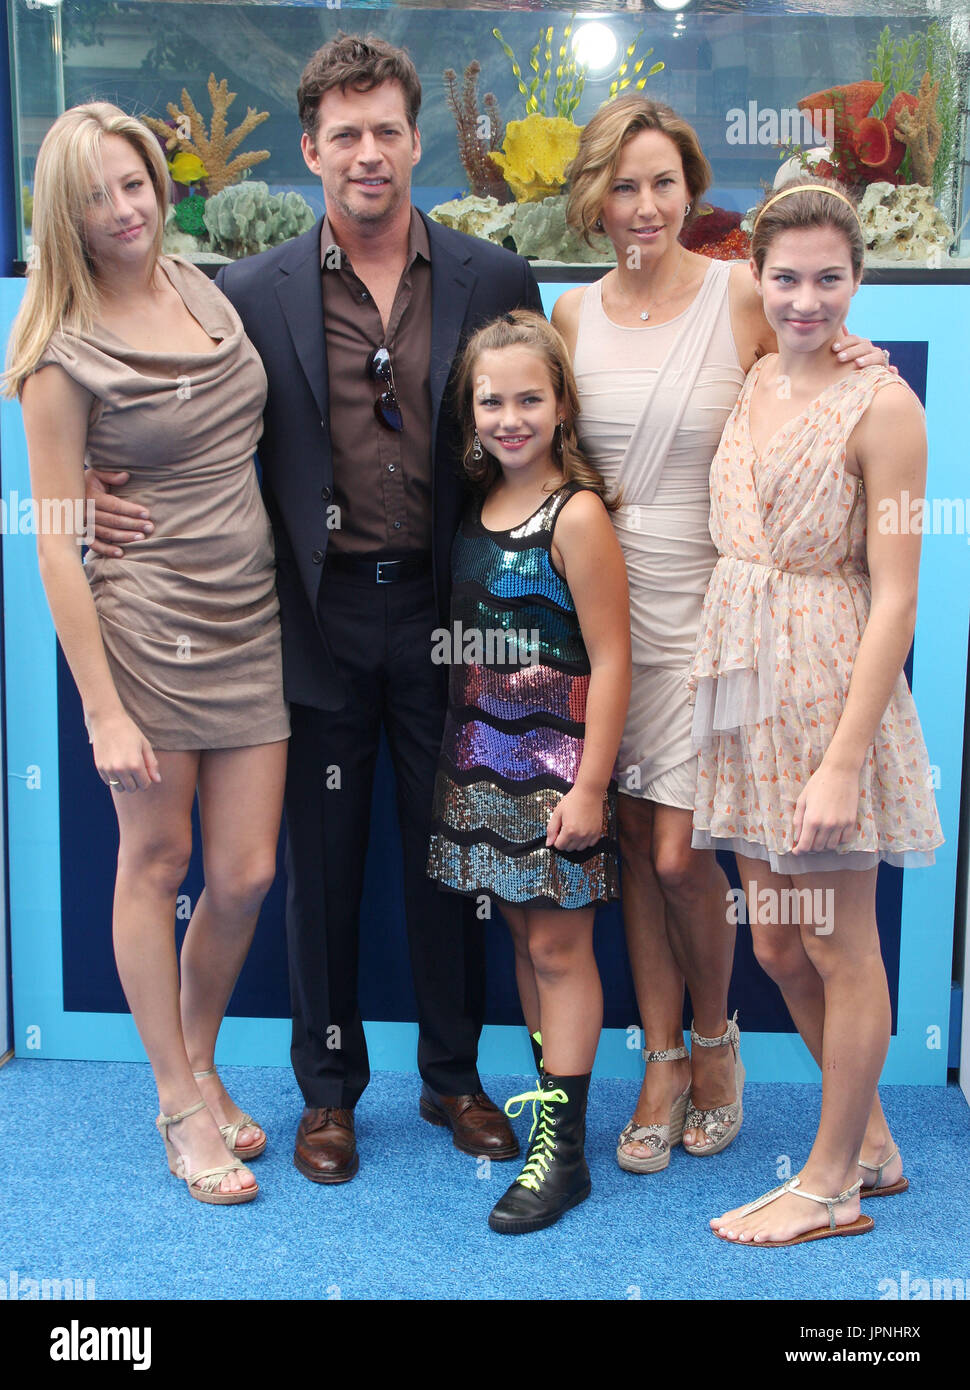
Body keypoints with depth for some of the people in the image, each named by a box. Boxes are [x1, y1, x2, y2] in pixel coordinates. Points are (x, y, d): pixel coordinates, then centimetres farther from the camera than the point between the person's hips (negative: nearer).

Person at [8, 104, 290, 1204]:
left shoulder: (205, 287, 9)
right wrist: (103, 710, -14)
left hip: (250, 619, 5)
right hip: (145, 620, -5)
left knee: (246, 873, 5)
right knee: (156, 859, 6)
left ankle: (199, 1062, 30)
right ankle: (180, 1107, 22)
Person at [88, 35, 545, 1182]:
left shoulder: (494, 282, 1)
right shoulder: (254, 293, -1)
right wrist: (112, 499, -13)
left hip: (444, 612, 0)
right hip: (321, 616, 0)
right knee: (322, 861, 11)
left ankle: (453, 1077, 31)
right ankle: (328, 1088, 29)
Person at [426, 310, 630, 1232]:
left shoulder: (576, 514, -13)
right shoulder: (479, 508, 8)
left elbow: (609, 660, -14)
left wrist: (590, 785, -16)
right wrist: (462, 747, 8)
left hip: (556, 758, -6)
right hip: (484, 756, 7)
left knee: (559, 948, 1)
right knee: (524, 935, 15)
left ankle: (562, 1149, 9)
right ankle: (546, 1099, 29)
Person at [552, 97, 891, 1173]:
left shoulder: (745, 297, -6)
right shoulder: (574, 316, 5)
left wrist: (854, 372, -16)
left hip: (704, 606, -3)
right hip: (602, 603, 4)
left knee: (679, 854, -4)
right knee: (634, 843, 9)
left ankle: (714, 1036, 25)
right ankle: (663, 1063, 24)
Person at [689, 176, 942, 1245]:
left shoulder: (881, 406, -12)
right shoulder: (757, 382, 10)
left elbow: (894, 597, -15)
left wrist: (844, 759, -20)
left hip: (828, 684, -8)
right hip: (747, 679, 8)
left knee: (837, 946, 5)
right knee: (776, 945, 15)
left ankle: (832, 1181, 22)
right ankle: (870, 1138, 34)